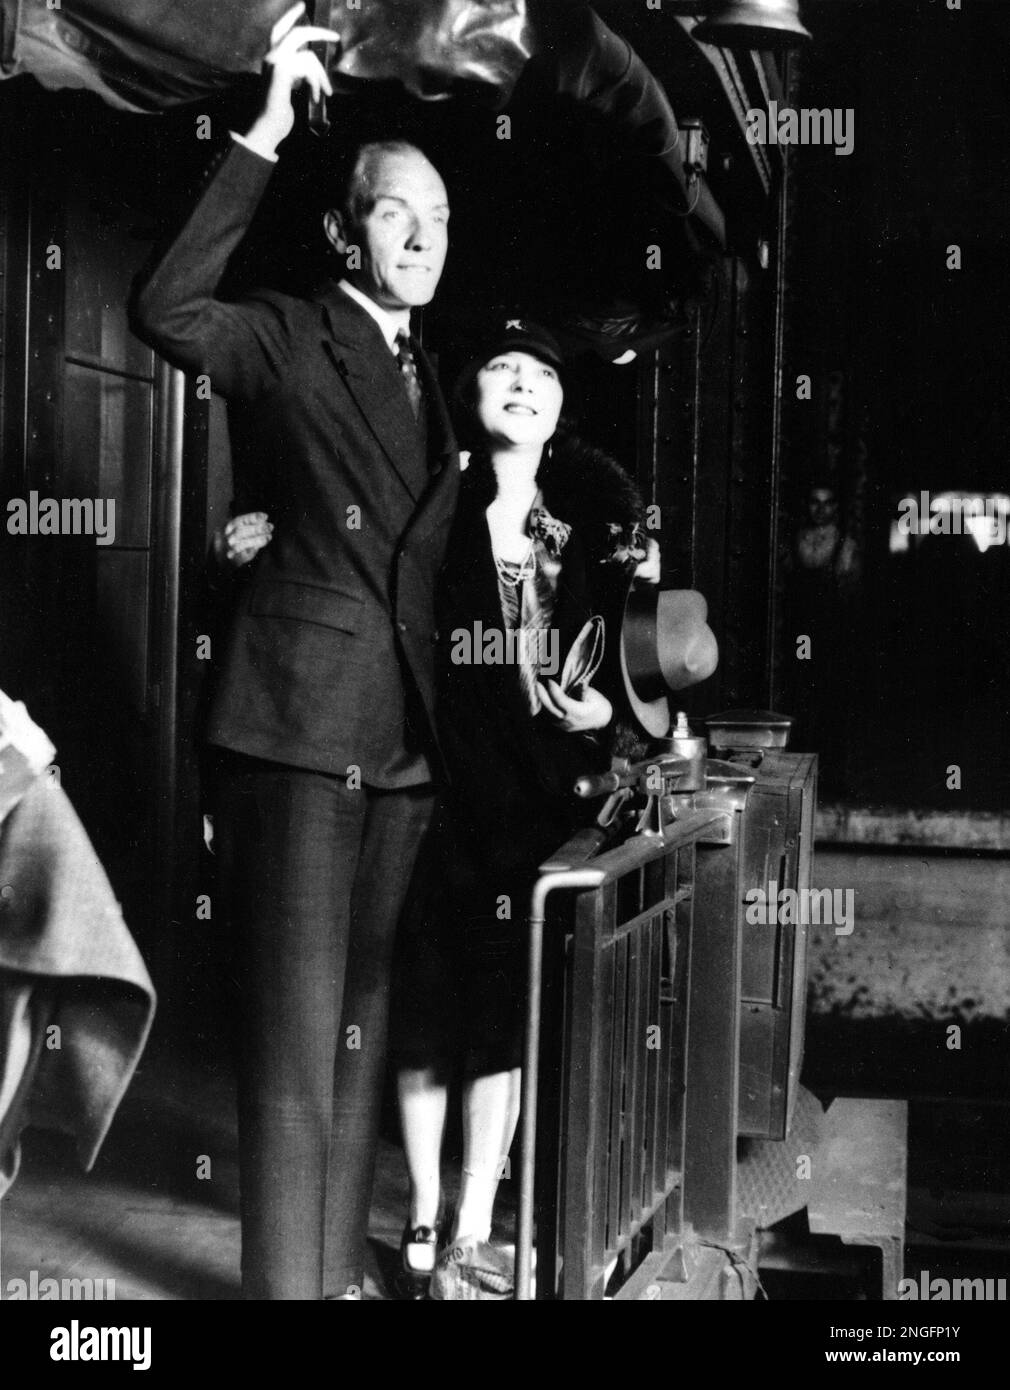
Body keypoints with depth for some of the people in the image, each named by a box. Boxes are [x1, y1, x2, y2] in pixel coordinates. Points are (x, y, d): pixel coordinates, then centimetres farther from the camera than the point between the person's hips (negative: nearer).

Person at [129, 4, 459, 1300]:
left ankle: (340, 1267, 21)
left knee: (363, 1012, 11)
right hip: (299, 717, -6)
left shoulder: (432, 379, 17)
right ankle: (286, 1279, 4)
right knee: (296, 1020, -5)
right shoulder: (283, 338, -1)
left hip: (406, 732, 6)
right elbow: (165, 310, -21)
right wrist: (264, 135, -21)